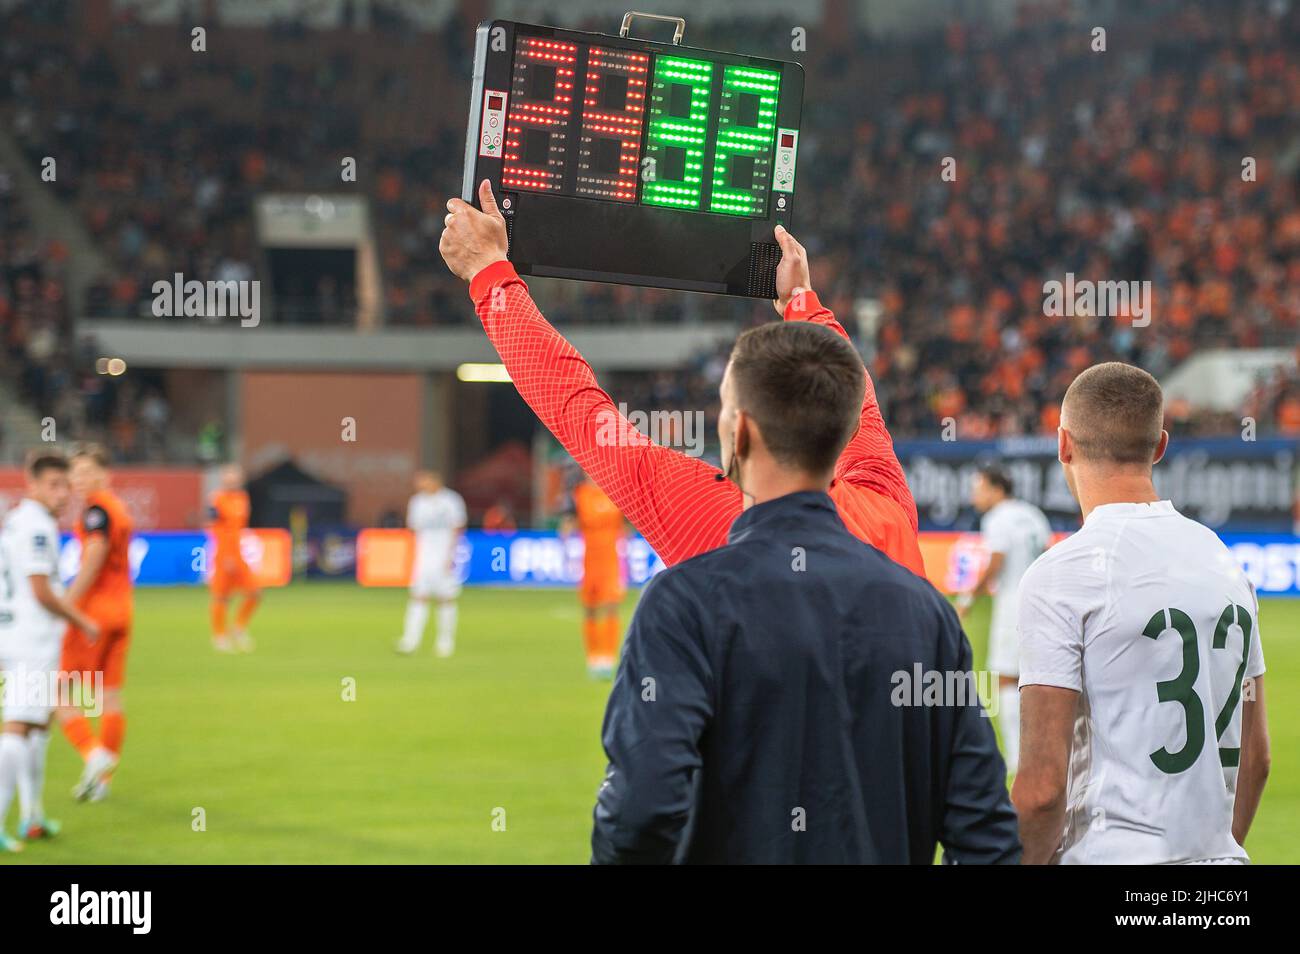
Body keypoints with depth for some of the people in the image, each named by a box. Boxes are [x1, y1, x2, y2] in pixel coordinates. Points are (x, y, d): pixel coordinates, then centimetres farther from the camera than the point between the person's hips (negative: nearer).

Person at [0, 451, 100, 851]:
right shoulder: (37, 528, -15)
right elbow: (41, 592, -19)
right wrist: (82, 621, -6)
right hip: (34, 643, -10)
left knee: (38, 727, 20)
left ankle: (32, 816, 27)